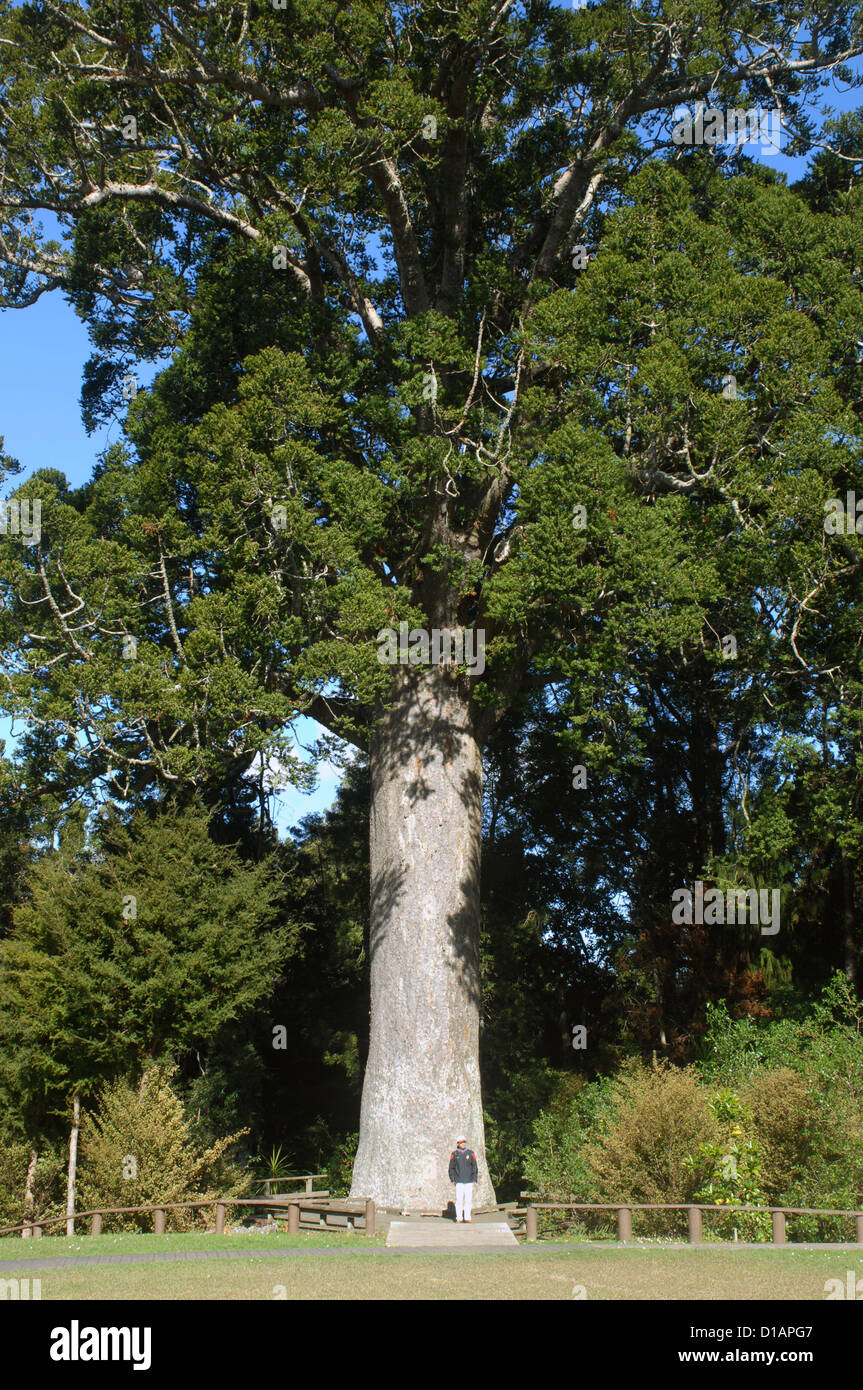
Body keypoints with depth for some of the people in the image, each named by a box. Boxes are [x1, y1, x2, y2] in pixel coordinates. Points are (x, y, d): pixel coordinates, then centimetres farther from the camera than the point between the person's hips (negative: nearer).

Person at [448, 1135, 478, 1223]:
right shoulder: (454, 1154, 4)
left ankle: (467, 1217, 8)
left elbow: (474, 1167, 8)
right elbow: (451, 1168, 10)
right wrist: (453, 1179, 3)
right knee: (459, 1199, -5)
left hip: (469, 1181, 1)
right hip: (459, 1181, -1)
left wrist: (474, 1180, 3)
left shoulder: (470, 1153, 6)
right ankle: (459, 1217, 2)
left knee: (468, 1199, -1)